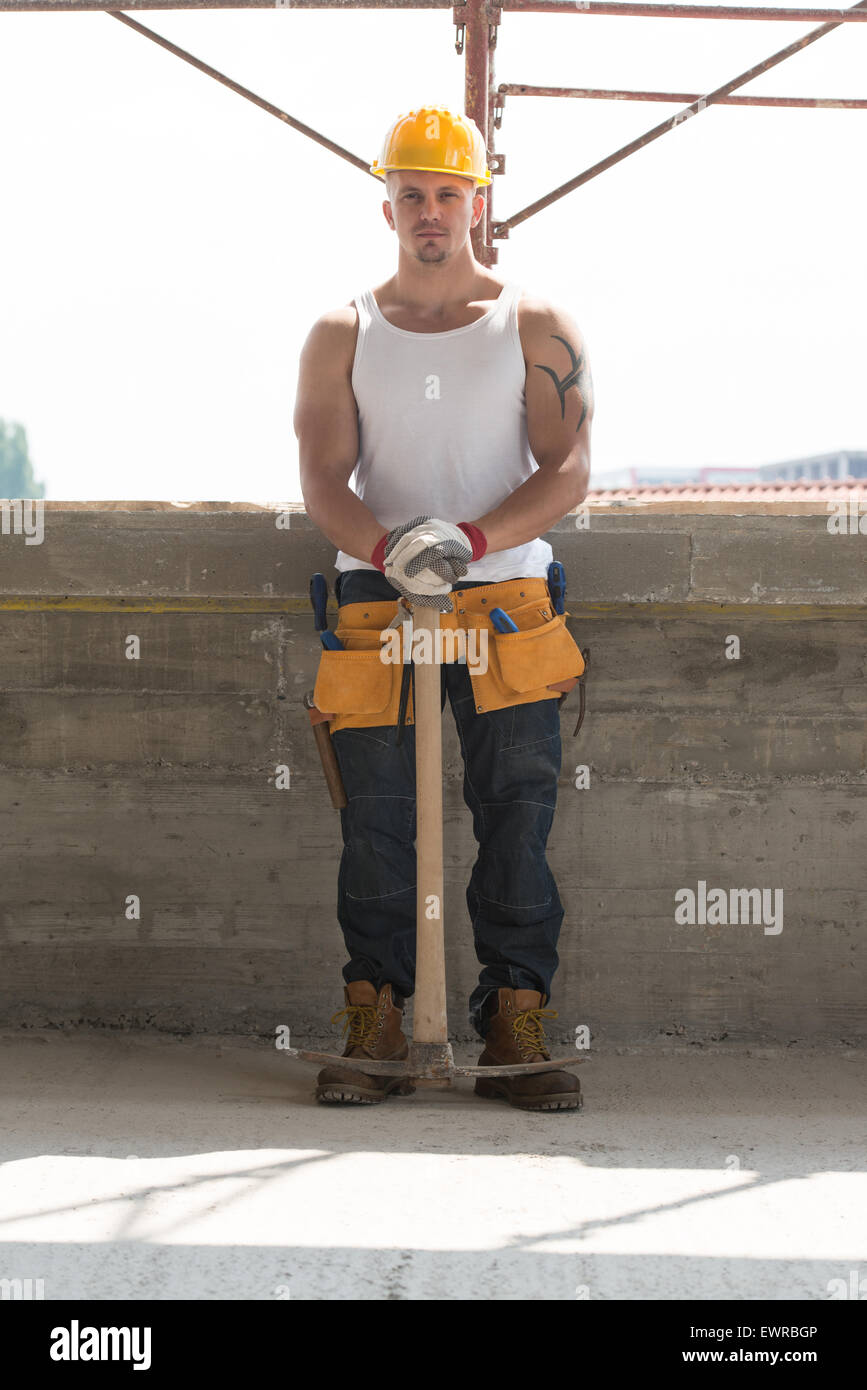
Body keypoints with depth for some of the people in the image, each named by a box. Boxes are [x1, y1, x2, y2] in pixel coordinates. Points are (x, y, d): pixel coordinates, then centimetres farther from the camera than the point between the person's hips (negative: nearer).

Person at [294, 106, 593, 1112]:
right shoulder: (343, 336, 10)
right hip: (375, 605, 1)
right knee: (376, 828, -2)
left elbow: (568, 472, -2)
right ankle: (373, 1026, 4)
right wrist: (393, 549, -20)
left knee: (518, 821, -3)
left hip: (508, 603, 0)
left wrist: (468, 538, -19)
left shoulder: (534, 328, 8)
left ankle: (516, 1029, 1)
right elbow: (322, 483, 1)